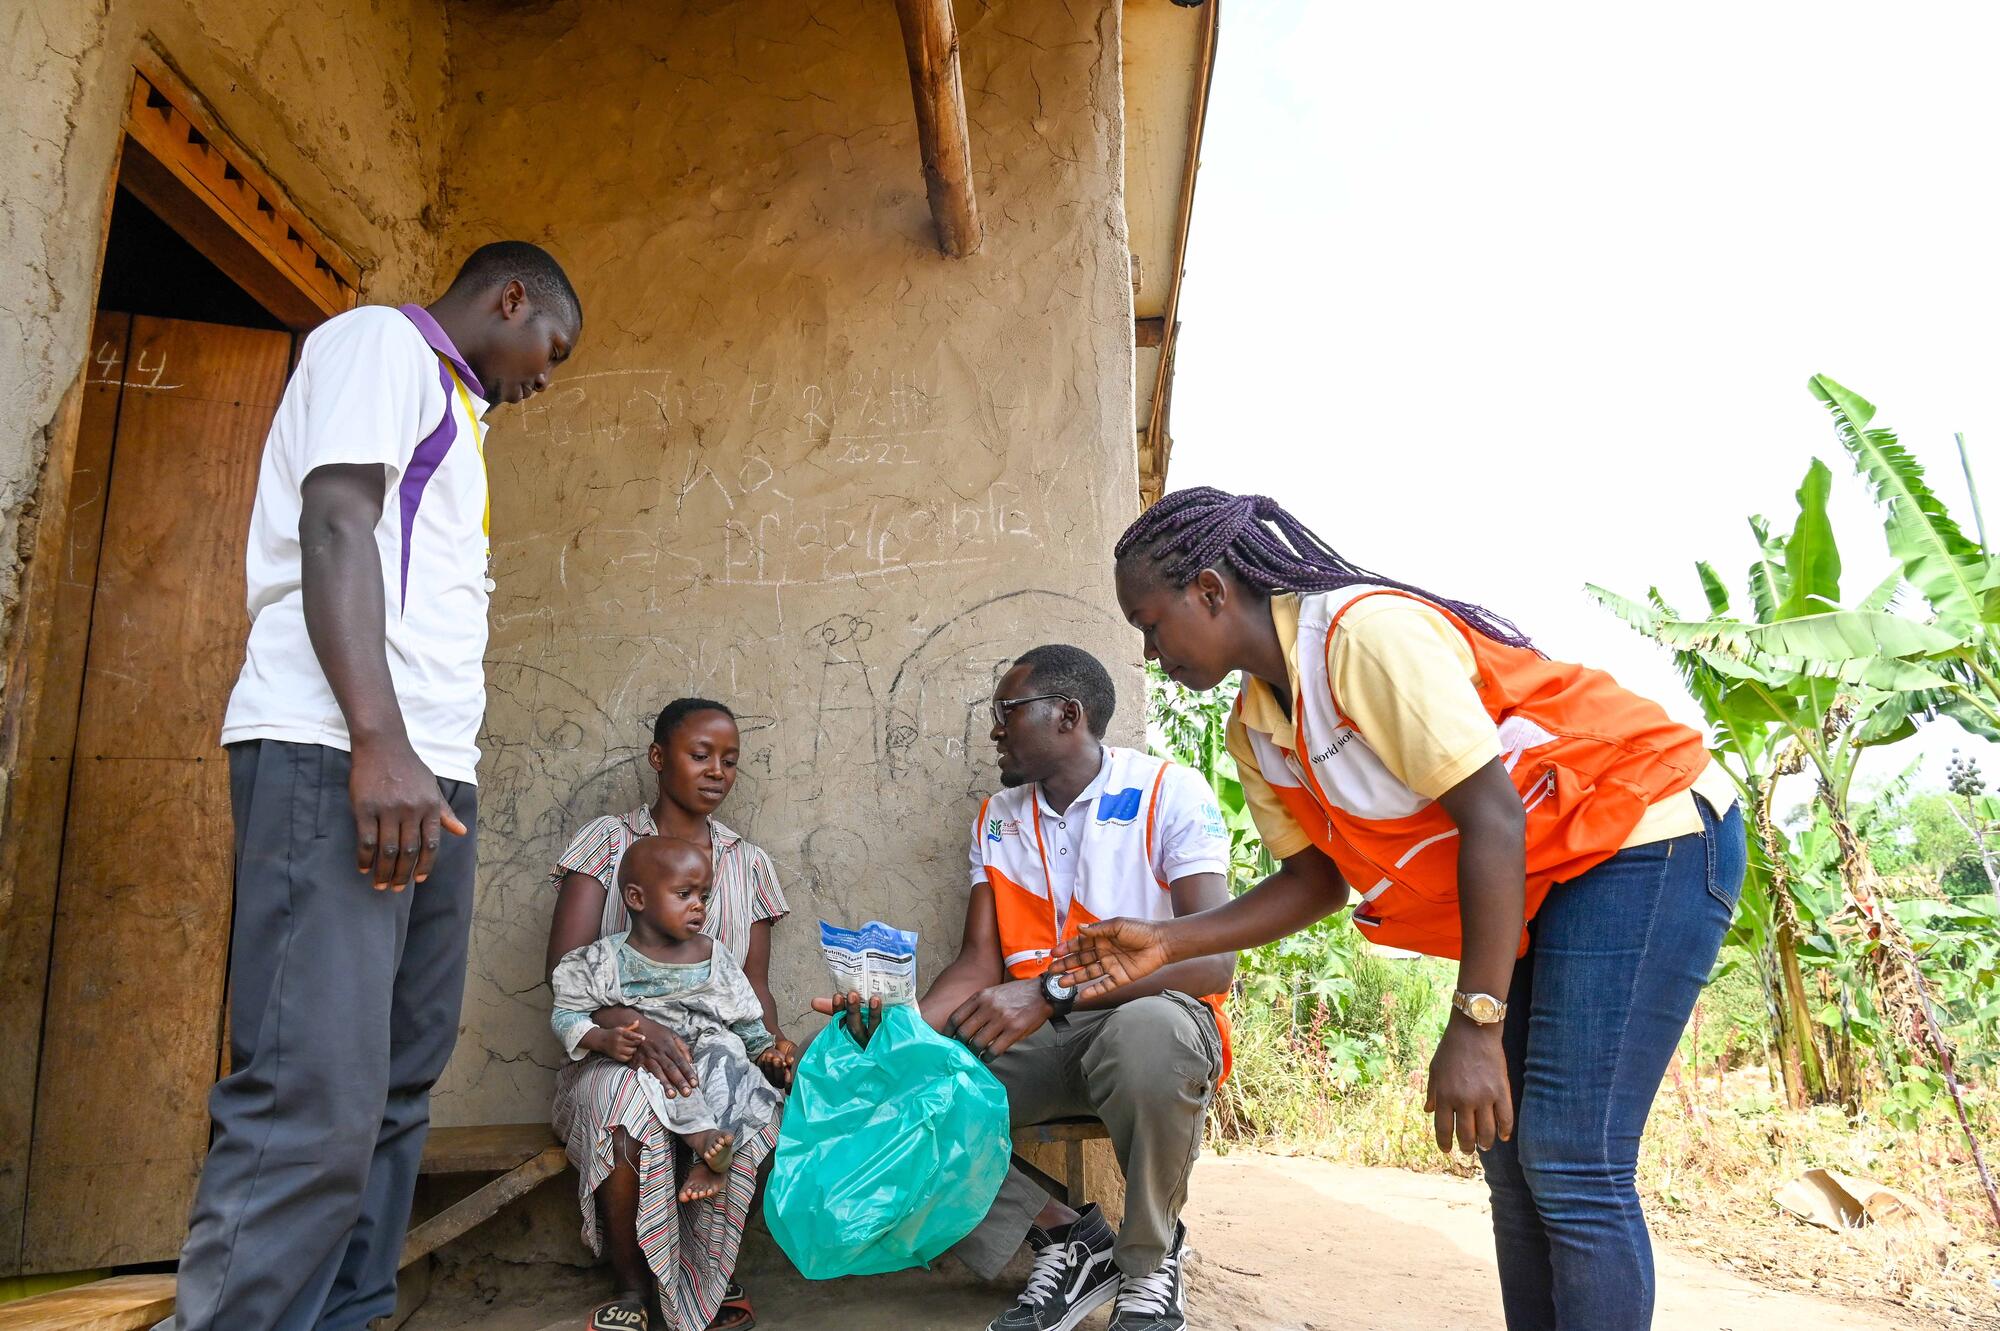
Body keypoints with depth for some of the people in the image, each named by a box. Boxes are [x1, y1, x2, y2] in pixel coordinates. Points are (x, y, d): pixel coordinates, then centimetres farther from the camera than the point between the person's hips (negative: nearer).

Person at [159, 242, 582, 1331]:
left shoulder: (448, 409, 31)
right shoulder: (382, 341, 5)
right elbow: (336, 522, -11)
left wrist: (423, 762, 20)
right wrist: (378, 741, -22)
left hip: (428, 774, 10)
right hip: (338, 753, -10)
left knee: (396, 1089, 6)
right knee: (315, 1105, -15)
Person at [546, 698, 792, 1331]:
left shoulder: (749, 864, 14)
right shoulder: (609, 840, 4)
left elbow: (755, 984, 11)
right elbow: (565, 964, -7)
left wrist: (773, 1040, -13)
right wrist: (638, 1026, -25)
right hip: (618, 1046, -2)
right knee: (623, 1112, -38)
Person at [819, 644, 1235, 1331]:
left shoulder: (1170, 792, -8)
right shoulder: (997, 820, 11)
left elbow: (1212, 958, -20)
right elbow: (980, 964, 6)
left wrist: (1050, 991, -31)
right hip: (1034, 1039, 5)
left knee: (1149, 1031, -40)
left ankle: (1148, 1261, -11)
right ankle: (1066, 1238, 0)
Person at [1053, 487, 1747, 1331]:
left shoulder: (1364, 632, -25)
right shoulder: (1254, 732, 2)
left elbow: (1493, 818, -26)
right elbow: (1318, 875, 5)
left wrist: (1473, 1027, -26)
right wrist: (1167, 942, -6)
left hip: (1647, 835, -8)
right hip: (1540, 889, 9)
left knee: (1570, 1165, -12)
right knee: (1513, 1160, 7)